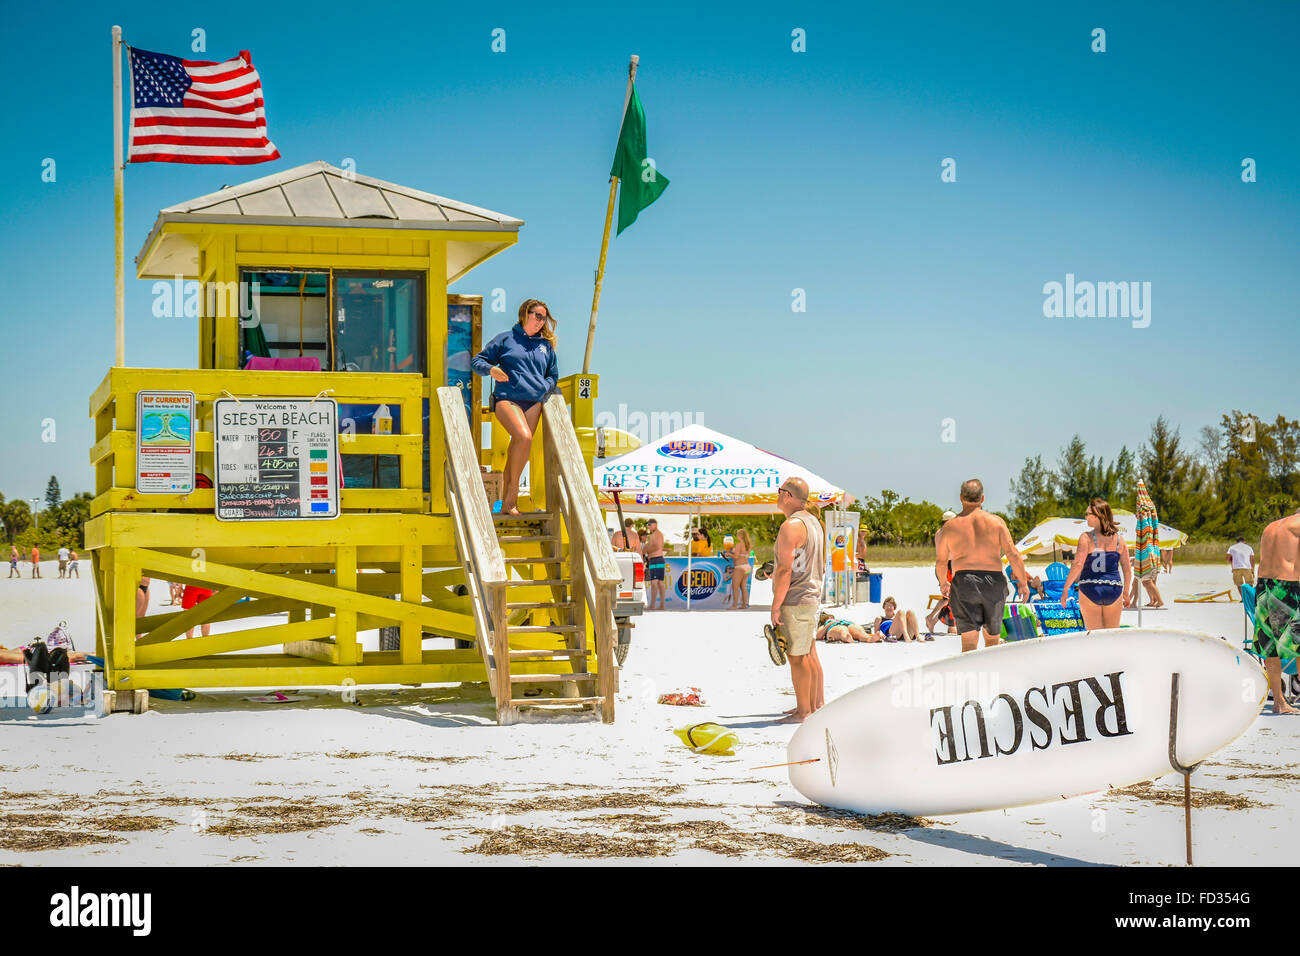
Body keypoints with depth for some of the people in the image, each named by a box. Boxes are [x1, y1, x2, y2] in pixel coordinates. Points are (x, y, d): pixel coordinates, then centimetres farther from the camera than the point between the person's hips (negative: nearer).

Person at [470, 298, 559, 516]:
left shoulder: (546, 346, 22)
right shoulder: (505, 339, 11)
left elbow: (553, 375, 32)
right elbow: (477, 361, 12)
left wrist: (545, 388, 10)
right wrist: (491, 369, -10)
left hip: (534, 402, 4)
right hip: (507, 398, -4)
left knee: (518, 448, -4)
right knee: (524, 437, -27)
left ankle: (507, 502, 2)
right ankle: (513, 488, -11)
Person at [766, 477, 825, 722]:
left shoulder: (791, 526, -17)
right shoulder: (814, 522, 14)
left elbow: (785, 569, -21)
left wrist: (776, 606, -17)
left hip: (795, 601, -10)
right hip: (813, 595, 10)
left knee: (796, 656, -4)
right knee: (809, 654, 16)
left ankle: (804, 711, 0)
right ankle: (816, 706, 22)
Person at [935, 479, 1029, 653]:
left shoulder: (949, 526, 5)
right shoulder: (996, 522, 3)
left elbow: (940, 562, 12)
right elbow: (1013, 555, -2)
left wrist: (943, 583, 30)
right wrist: (1022, 582, 9)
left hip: (963, 582, 0)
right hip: (993, 582, 1)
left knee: (969, 643, -6)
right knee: (992, 639, 17)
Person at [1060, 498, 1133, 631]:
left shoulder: (1086, 538, -7)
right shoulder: (1119, 539, 6)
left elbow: (1078, 564, -15)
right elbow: (1128, 570, 7)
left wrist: (1065, 589, -11)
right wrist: (1126, 592, 19)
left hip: (1090, 589, -3)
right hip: (1114, 590, 3)